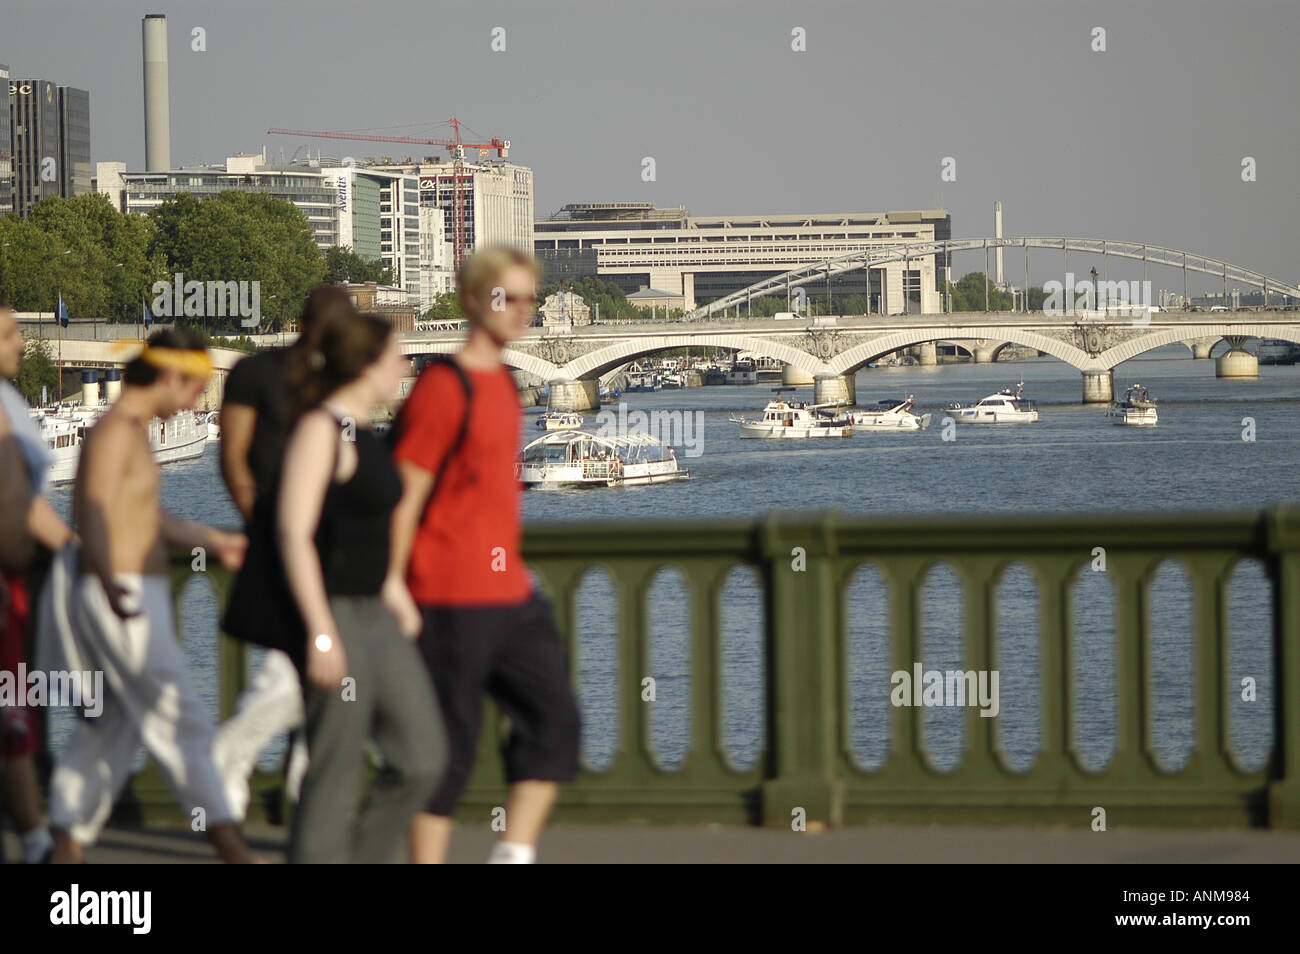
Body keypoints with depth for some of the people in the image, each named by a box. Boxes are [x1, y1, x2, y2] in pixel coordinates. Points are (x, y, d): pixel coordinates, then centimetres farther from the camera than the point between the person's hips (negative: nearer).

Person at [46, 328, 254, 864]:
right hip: (124, 604, -10)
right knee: (181, 723, -9)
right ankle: (232, 852, -9)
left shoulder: (133, 432, 16)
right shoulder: (116, 432, -16)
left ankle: (66, 854, 16)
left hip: (134, 601, 10)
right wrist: (111, 583, -47)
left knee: (112, 730, 13)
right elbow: (94, 517, -30)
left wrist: (213, 541, 40)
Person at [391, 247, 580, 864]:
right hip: (452, 599, -8)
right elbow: (403, 499, -13)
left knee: (553, 719, 2)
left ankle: (514, 856, 6)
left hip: (510, 594, 8)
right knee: (448, 745, -3)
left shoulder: (503, 383, 14)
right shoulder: (443, 388, -12)